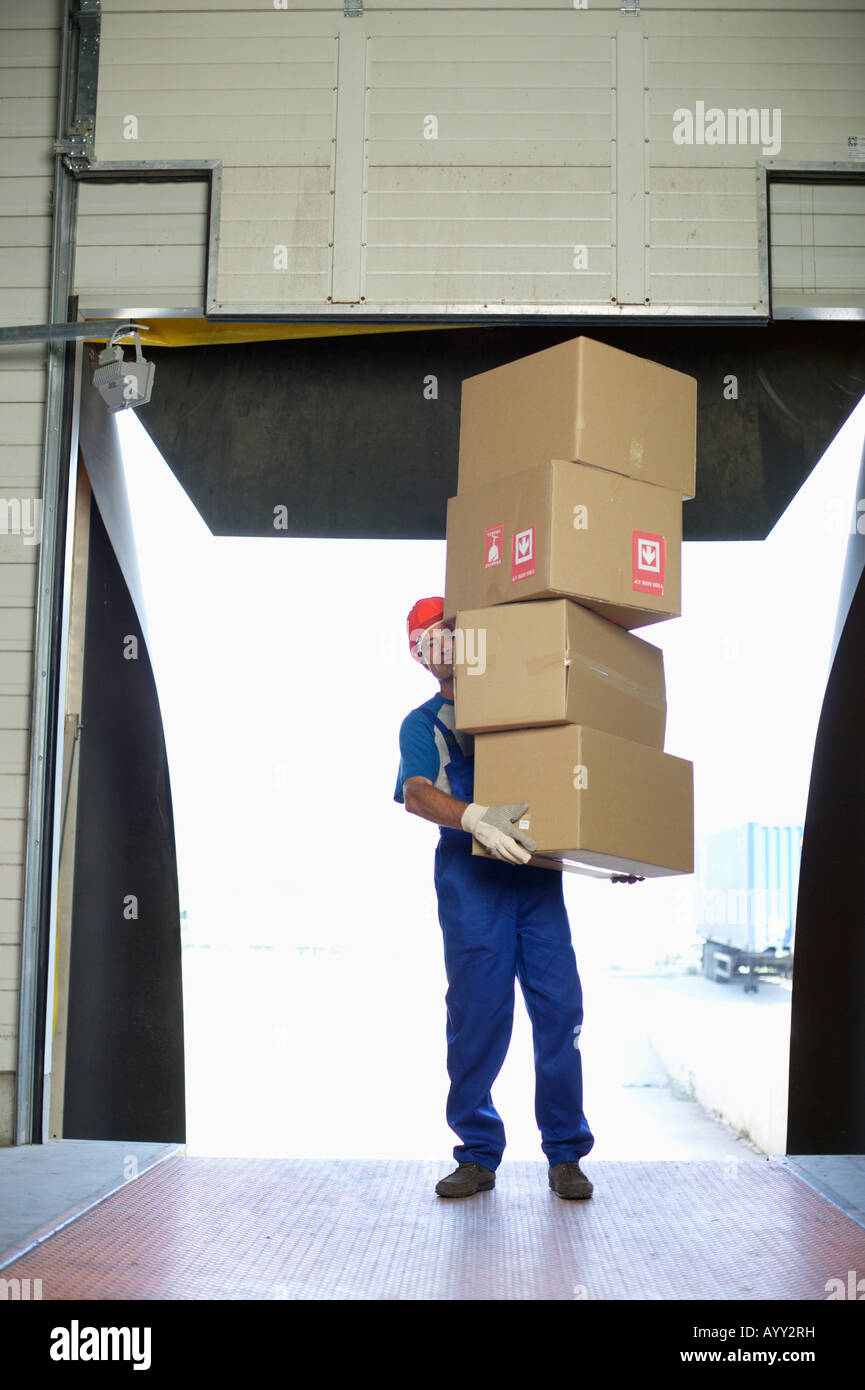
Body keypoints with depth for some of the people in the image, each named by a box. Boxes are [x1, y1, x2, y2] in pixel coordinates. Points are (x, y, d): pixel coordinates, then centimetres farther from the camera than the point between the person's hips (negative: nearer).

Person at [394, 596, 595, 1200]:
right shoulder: (424, 723, 13)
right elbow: (416, 792, -7)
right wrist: (476, 817, -27)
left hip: (537, 868, 2)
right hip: (470, 871, -1)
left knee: (560, 1004, -4)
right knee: (476, 1011, -3)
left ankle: (566, 1154, 6)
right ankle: (478, 1155, 9)